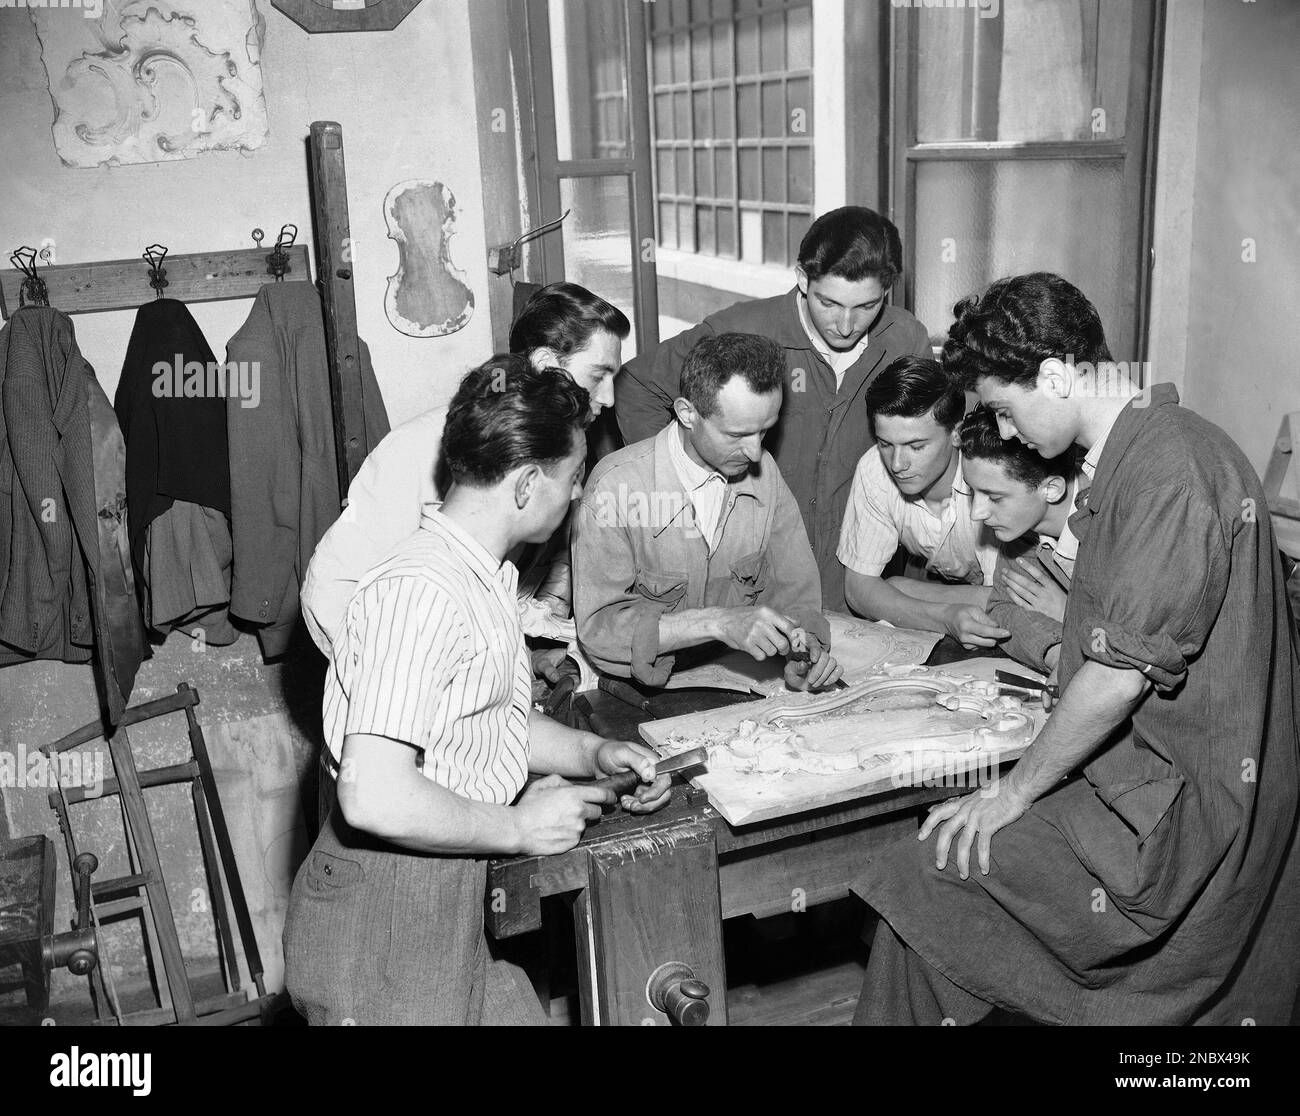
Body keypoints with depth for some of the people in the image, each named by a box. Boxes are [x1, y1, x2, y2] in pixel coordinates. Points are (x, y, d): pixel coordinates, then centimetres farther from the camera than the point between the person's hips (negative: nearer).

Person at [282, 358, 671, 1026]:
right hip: (382, 933, -9)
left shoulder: (480, 575, 9)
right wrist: (519, 829, -18)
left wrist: (591, 754, 6)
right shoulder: (421, 591, -24)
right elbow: (374, 796, -31)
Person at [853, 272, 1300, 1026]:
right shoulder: (1149, 447, 12)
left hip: (1186, 807, -10)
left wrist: (1016, 792, -13)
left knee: (927, 879, -11)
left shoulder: (1169, 468, -20)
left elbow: (1123, 676, -22)